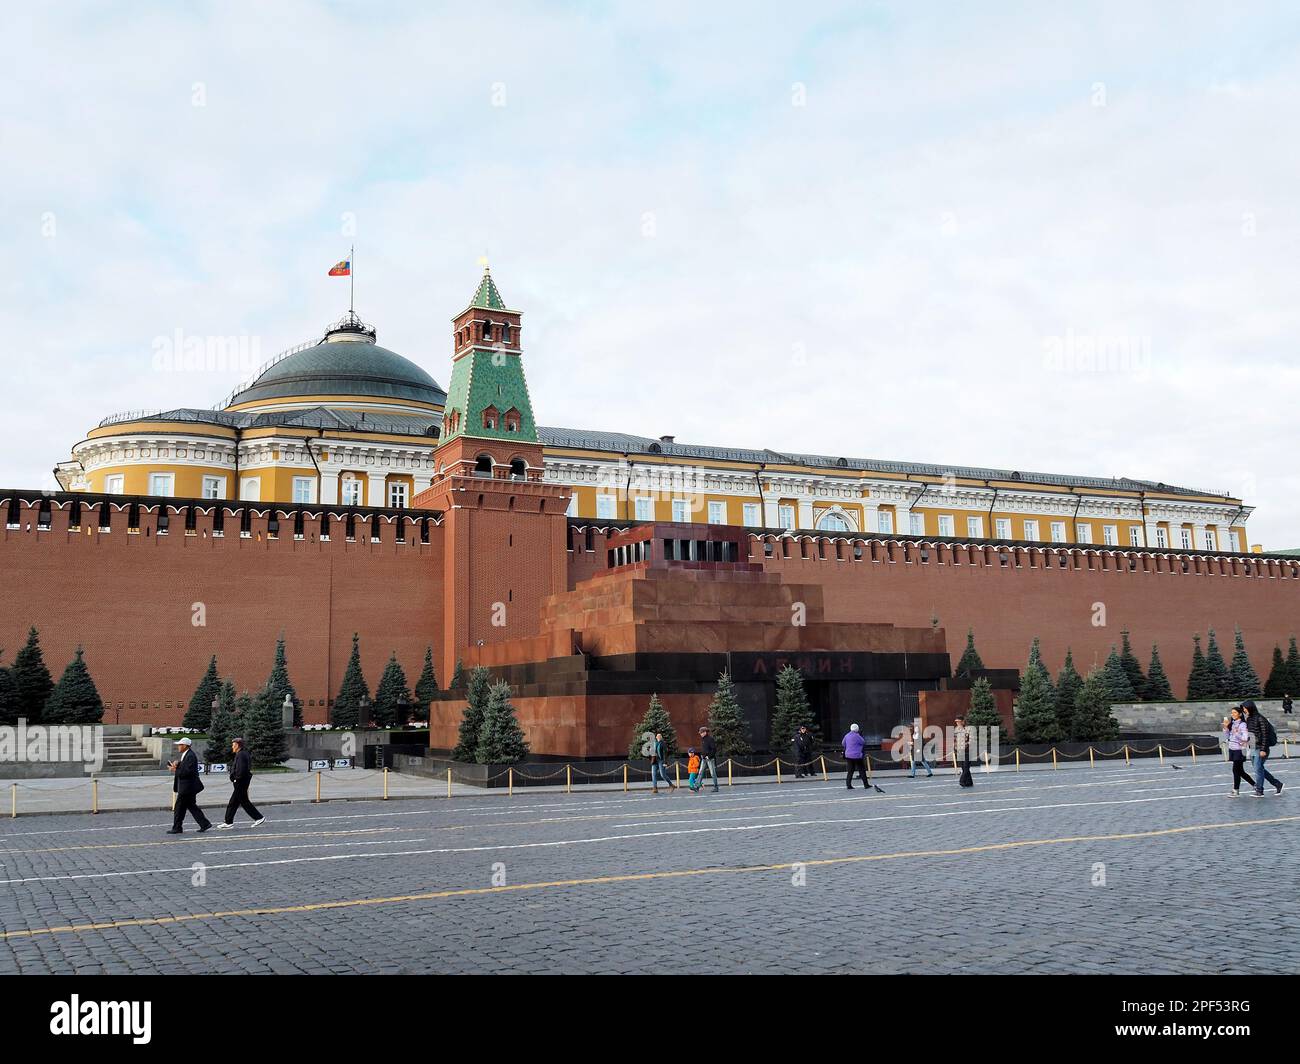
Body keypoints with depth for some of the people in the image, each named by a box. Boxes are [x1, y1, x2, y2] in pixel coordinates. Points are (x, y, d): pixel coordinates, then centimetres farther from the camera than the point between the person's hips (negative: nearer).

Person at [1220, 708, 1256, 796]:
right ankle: (1254, 784, 28)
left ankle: (1236, 791, 0)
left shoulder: (1242, 725, -10)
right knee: (1240, 771, 13)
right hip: (1232, 749, 8)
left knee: (1236, 770, -6)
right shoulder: (1231, 724, 11)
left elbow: (1245, 738, -18)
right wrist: (1226, 727, 2)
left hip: (1239, 750, -8)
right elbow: (1226, 737, 13)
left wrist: (1236, 733, -27)